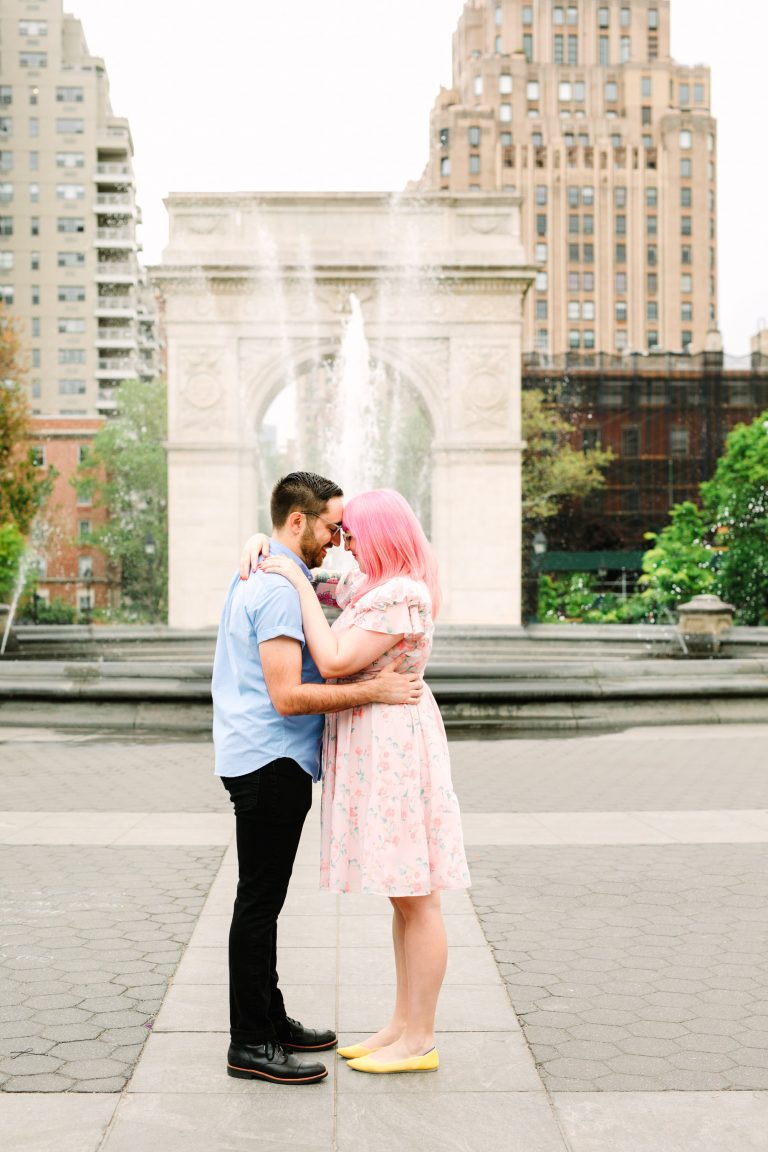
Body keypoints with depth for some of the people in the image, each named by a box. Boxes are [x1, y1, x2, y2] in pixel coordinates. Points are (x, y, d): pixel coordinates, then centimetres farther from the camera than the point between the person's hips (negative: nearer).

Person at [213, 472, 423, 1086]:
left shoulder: (255, 575, 16)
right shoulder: (280, 589, -18)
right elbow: (288, 696, -25)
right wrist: (374, 690, -24)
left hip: (264, 761, 11)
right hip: (272, 763, -11)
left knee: (264, 899, 16)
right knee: (260, 902, -4)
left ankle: (269, 1017, 27)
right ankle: (251, 1043, 4)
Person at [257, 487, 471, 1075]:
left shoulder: (400, 595, -16)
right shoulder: (366, 586, 13)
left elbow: (334, 661, -22)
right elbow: (283, 538, 23)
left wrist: (299, 584, -17)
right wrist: (259, 547, 1)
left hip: (394, 746, -10)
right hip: (373, 746, 10)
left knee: (416, 899, -2)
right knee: (405, 896, 14)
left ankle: (420, 1041, 7)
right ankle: (404, 1024, 24)